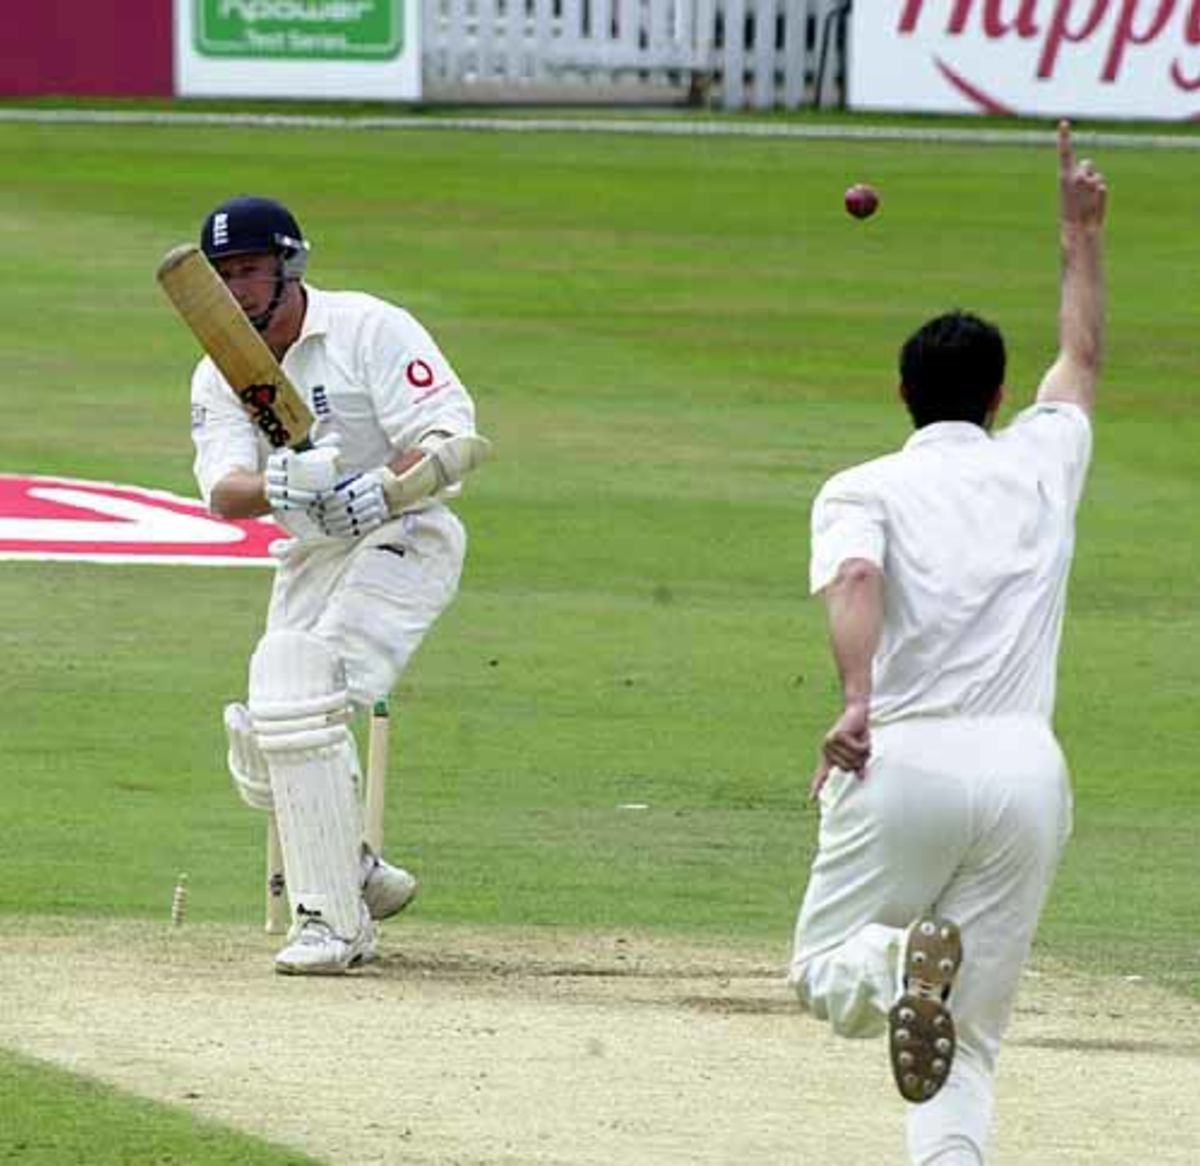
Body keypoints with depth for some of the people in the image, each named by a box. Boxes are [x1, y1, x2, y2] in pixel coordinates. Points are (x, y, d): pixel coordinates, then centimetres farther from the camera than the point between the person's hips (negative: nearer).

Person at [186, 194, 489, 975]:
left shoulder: (370, 329, -12)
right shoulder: (220, 376, 5)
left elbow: (453, 440, -19)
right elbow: (223, 491, -12)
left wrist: (385, 490, -37)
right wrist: (280, 488, -34)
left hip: (406, 538, -7)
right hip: (310, 557, 7)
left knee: (298, 706, -24)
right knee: (262, 742, 3)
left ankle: (333, 920, -21)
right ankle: (361, 880, 28)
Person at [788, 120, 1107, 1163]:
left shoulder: (863, 489, 6)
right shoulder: (1041, 463, 15)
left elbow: (855, 579, -16)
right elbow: (1081, 358, 36)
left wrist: (857, 701, -29)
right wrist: (1081, 235, 47)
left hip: (904, 760, -2)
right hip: (1026, 767, 2)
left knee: (825, 972, 12)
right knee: (972, 1034, 8)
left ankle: (900, 962, -23)